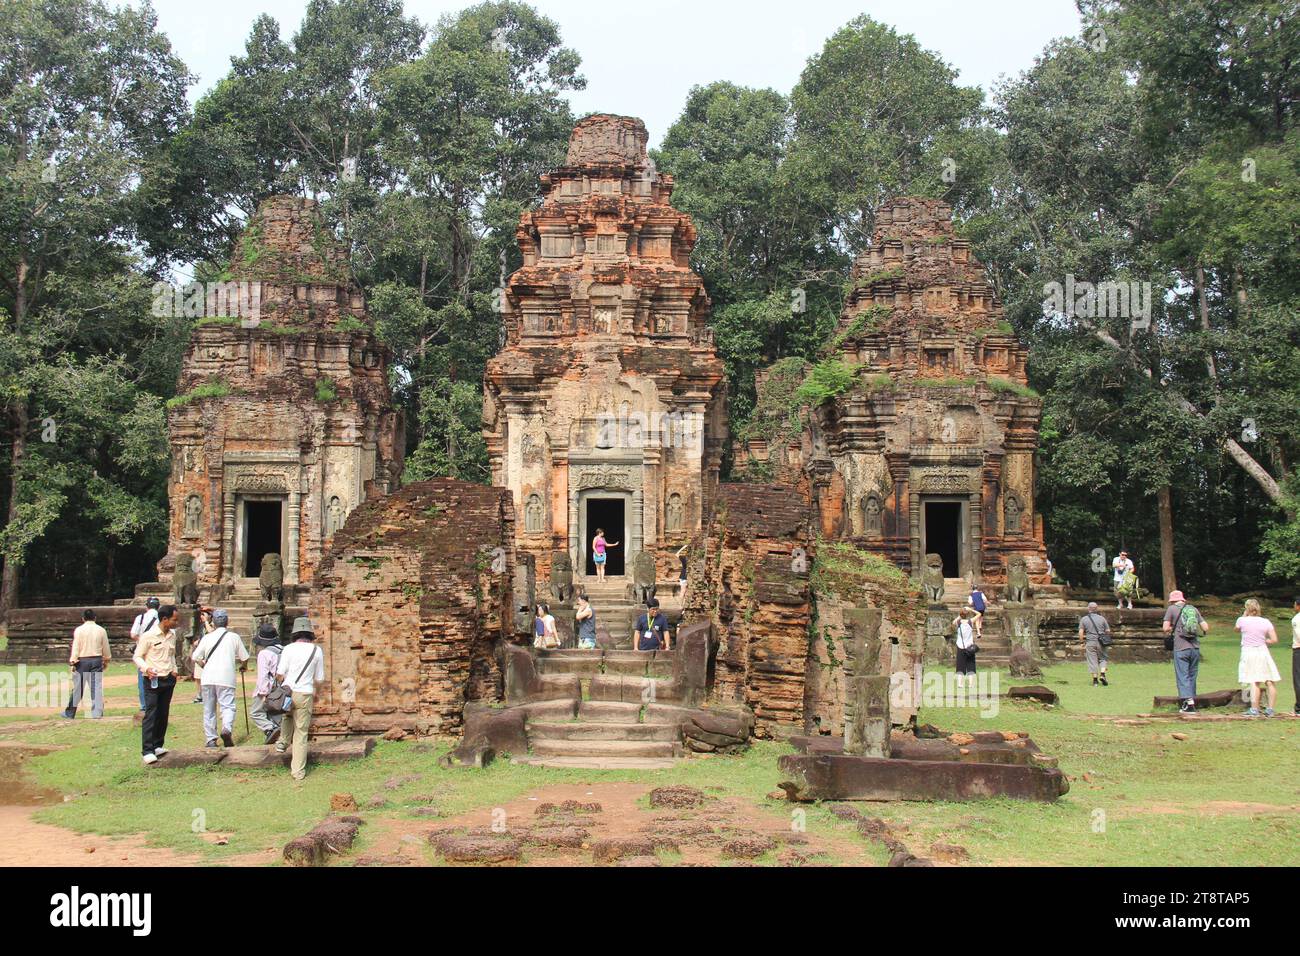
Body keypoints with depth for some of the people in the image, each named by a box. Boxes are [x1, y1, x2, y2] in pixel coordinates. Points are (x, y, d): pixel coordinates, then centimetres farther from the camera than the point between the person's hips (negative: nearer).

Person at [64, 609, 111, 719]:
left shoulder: (79, 630, -4)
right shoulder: (101, 630, 3)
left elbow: (75, 647, -7)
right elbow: (106, 648, 9)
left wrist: (73, 662, -3)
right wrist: (106, 660, 22)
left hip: (82, 661, -2)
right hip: (97, 660, 2)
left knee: (78, 688, 5)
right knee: (97, 687, 2)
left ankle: (69, 713, 15)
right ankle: (97, 712, -2)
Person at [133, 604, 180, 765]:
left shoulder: (173, 635, 9)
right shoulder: (148, 636, -11)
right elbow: (137, 656, -5)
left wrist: (174, 669, 9)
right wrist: (146, 668, -21)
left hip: (168, 680, 6)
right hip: (153, 680, -6)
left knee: (163, 714, 10)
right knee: (151, 715, -9)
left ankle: (158, 745, 20)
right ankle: (147, 751, -10)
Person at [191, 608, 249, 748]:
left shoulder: (207, 637, 9)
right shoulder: (234, 637, 6)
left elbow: (195, 658, 7)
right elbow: (244, 657, 11)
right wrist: (242, 666, 33)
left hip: (208, 678, 2)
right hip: (226, 678, -2)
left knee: (209, 709, 11)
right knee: (228, 706, -3)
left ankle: (210, 739, 10)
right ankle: (227, 729, -30)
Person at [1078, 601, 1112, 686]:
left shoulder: (1084, 619, 1)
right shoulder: (1102, 618, 3)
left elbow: (1081, 633, -4)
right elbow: (1108, 631, 6)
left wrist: (1082, 642, 6)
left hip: (1090, 642, -1)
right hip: (1101, 642, 1)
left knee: (1092, 661, 4)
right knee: (1102, 659, 15)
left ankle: (1095, 679, 4)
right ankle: (1102, 674, -5)